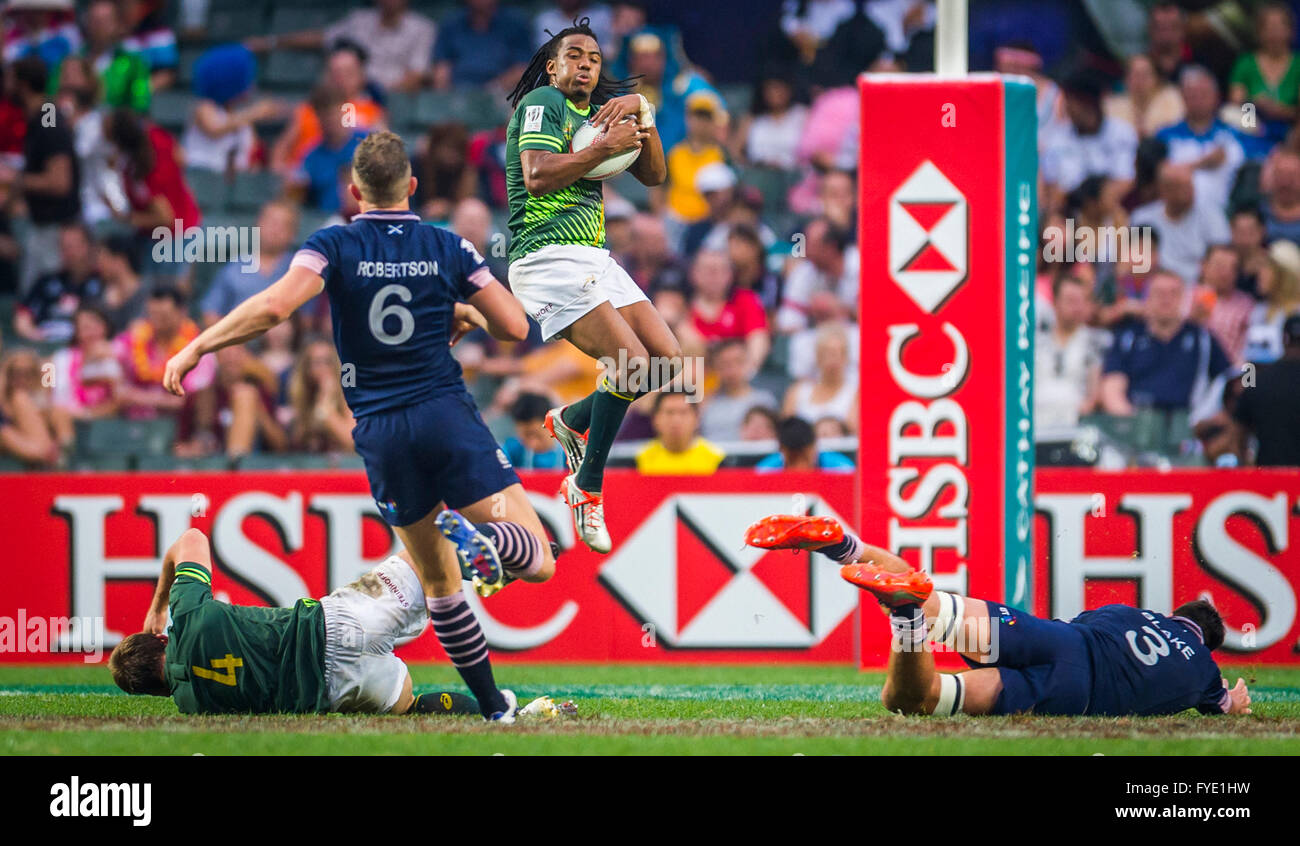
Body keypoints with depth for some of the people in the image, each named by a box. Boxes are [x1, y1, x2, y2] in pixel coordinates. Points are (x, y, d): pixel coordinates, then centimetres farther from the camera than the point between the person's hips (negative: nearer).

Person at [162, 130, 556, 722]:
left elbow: (275, 306, -16)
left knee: (441, 583, 13)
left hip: (380, 431, 1)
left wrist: (195, 348, -10)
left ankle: (493, 706, 8)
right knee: (537, 559, -4)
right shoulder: (447, 248, 4)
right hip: (447, 415, -1)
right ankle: (477, 537, -36)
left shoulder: (335, 246, 0)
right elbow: (515, 325, 6)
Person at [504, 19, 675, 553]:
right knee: (633, 364, -20)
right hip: (548, 257, -9)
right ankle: (587, 488, -7)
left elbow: (654, 175, 16)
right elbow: (537, 176, -18)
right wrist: (607, 146, -14)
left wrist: (640, 114, 1)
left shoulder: (600, 113, 20)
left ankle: (572, 421, 23)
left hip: (595, 259, 9)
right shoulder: (542, 103, -3)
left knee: (667, 361, 1)